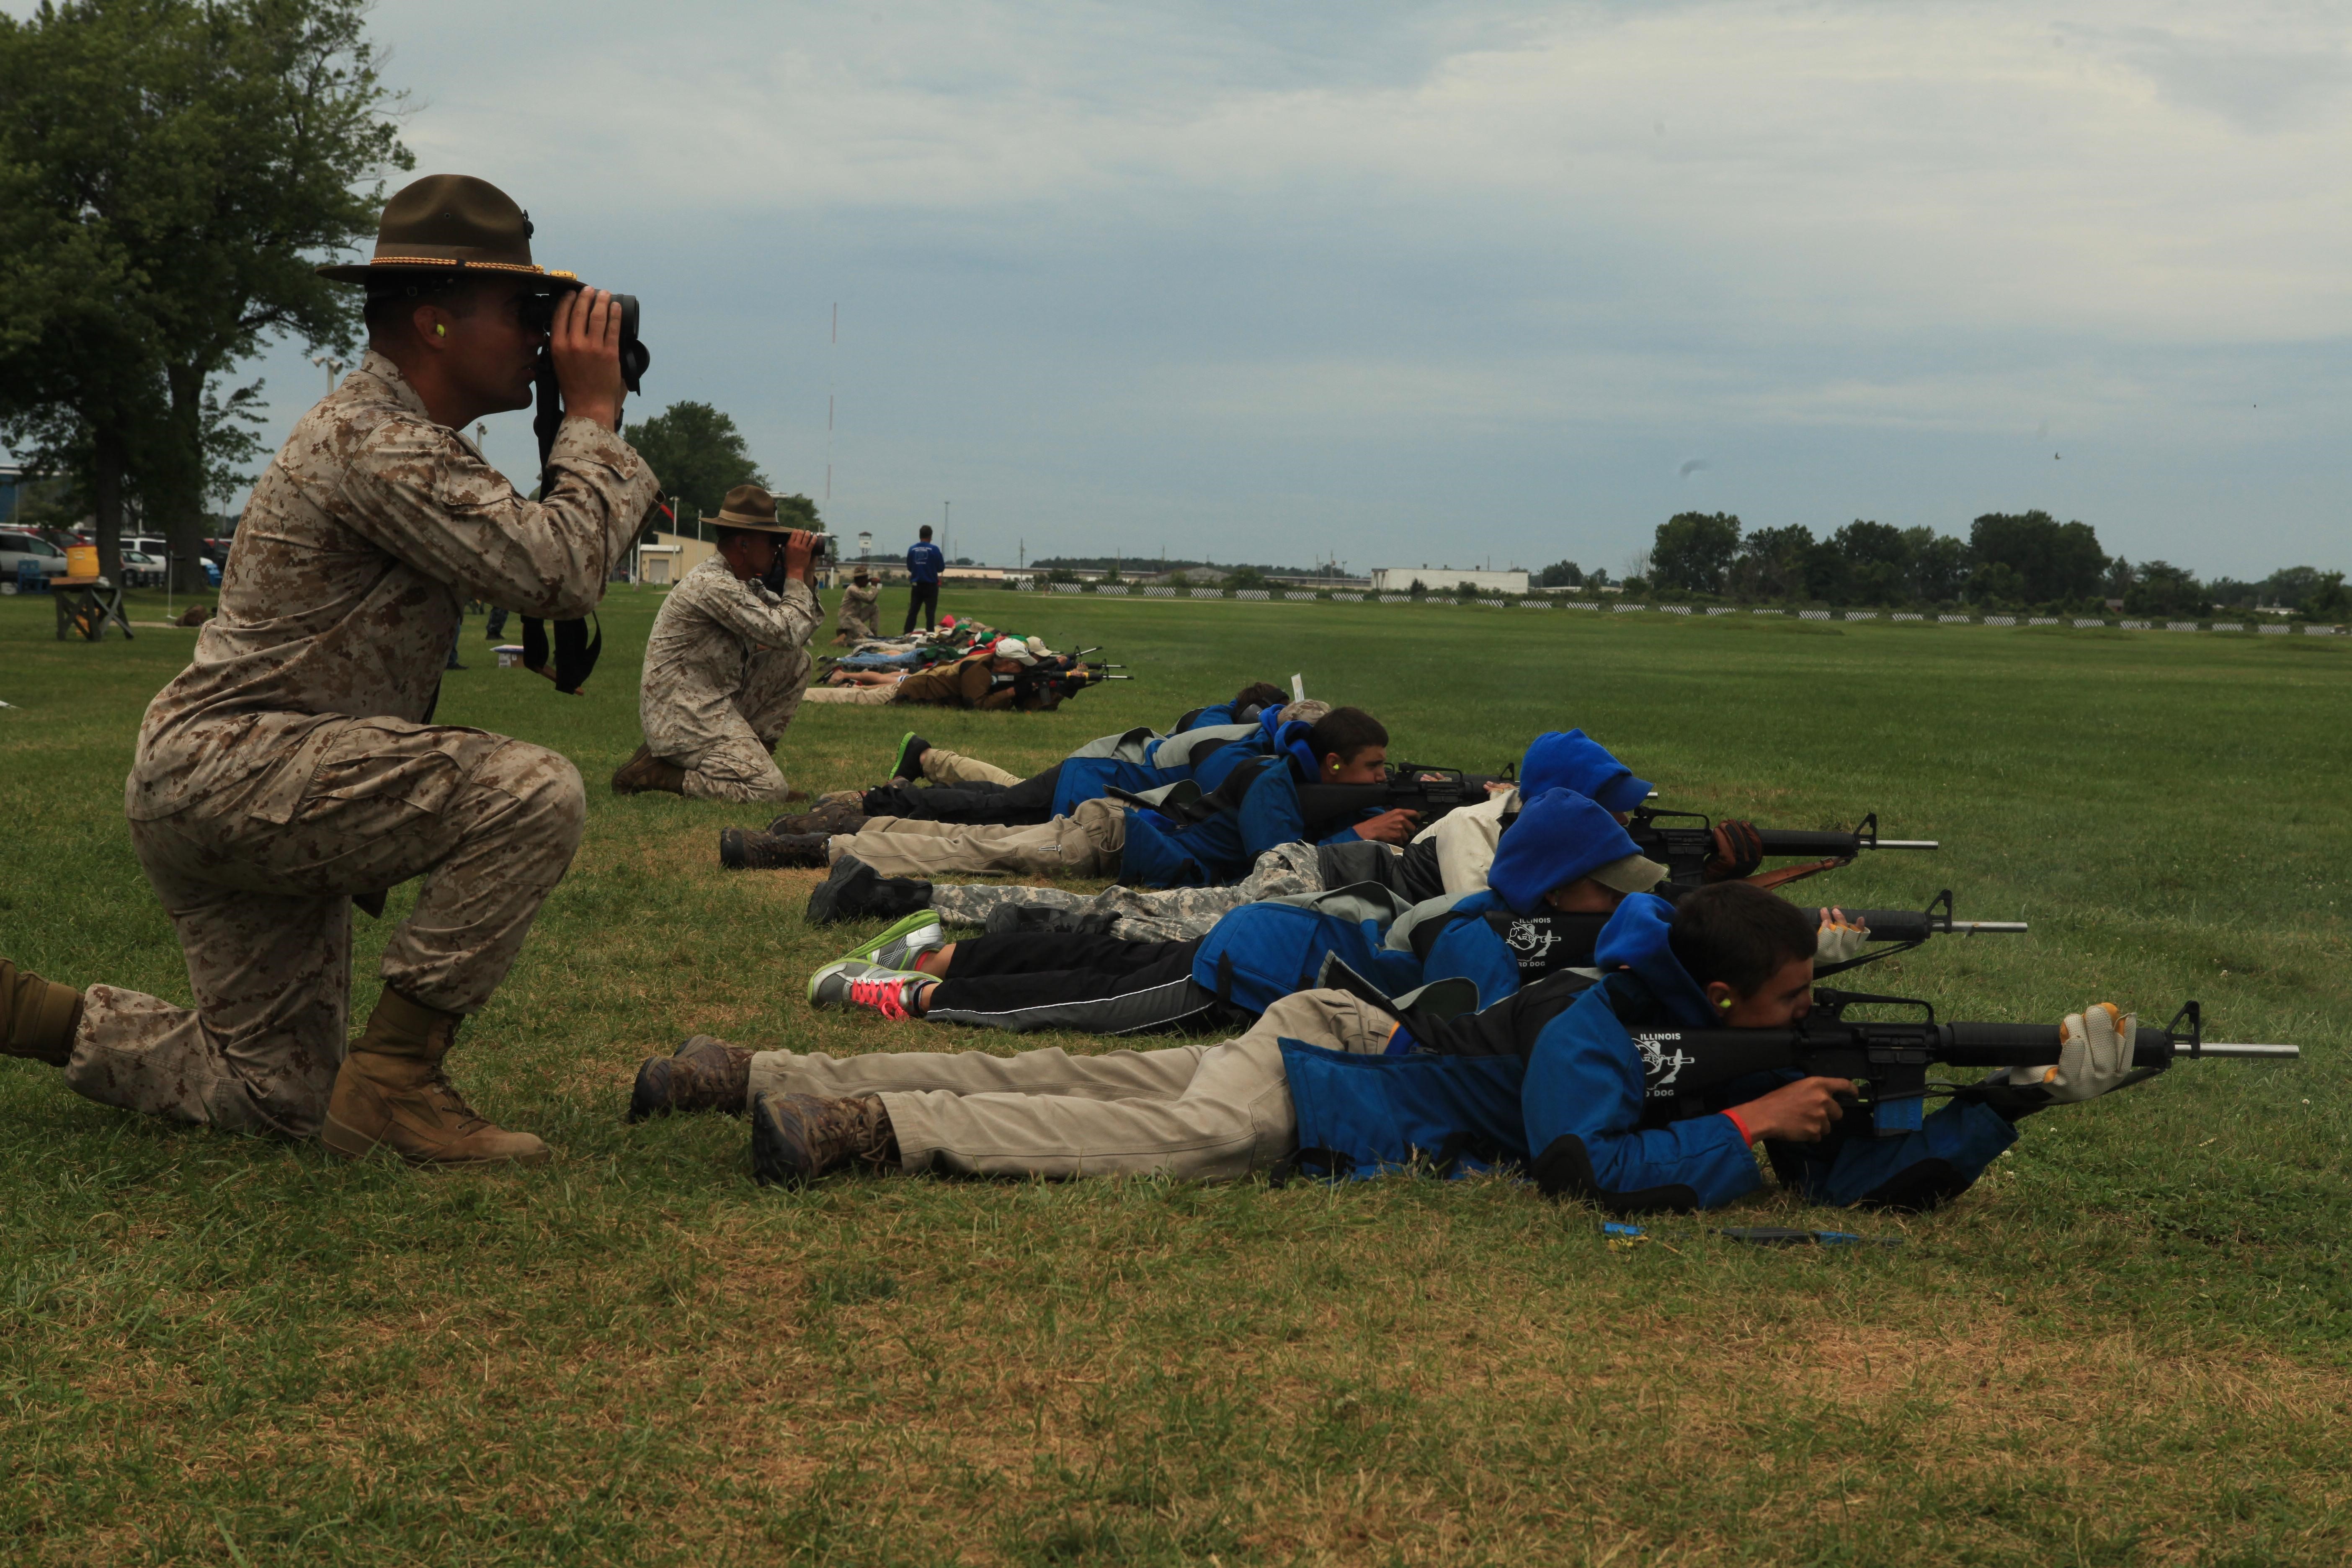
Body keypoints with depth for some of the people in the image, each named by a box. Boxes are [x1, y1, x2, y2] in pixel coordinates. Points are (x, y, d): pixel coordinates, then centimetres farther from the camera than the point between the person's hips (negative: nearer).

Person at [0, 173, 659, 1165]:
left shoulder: (404, 435, 15)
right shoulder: (378, 443, -19)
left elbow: (529, 560, 18)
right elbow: (557, 574, -25)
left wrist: (587, 436, 10)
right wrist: (594, 417, -14)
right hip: (225, 764, -10)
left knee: (277, 1095, 14)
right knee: (533, 795, -26)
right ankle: (392, 1081, -19)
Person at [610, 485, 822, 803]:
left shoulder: (746, 584, 13)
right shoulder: (714, 586, -19)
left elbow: (806, 626, 17)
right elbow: (786, 634, -22)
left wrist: (806, 577, 5)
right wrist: (796, 573, -11)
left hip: (718, 701, 10)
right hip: (684, 715, -10)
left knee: (796, 660, 8)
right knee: (769, 791, -19)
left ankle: (751, 753, 7)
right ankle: (652, 772, -7)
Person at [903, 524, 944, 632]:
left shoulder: (912, 549, 0)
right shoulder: (934, 549, -10)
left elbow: (909, 568, 8)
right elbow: (941, 567, -4)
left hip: (917, 585, 3)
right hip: (931, 585, -3)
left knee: (913, 611, 8)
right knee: (930, 612, 1)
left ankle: (906, 635, 6)